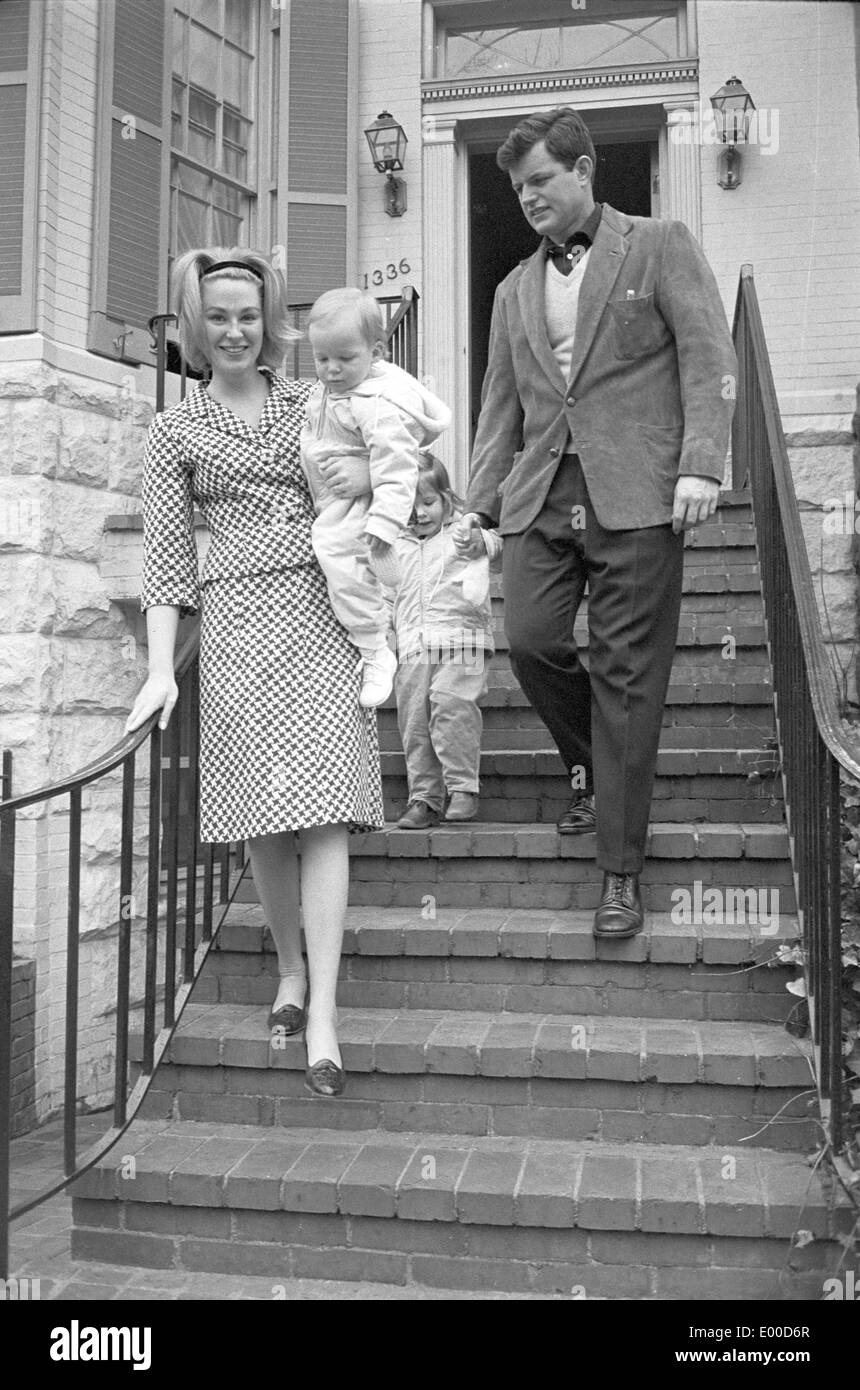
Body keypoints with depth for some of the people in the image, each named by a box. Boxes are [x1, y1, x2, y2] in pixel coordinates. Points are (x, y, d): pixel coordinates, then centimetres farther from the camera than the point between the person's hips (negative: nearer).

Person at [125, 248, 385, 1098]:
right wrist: (161, 670, -6)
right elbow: (165, 556, 3)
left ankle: (323, 1013, -6)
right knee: (263, 813, 1)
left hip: (322, 613, 1)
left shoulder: (309, 403, 13)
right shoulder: (176, 431, 8)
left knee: (323, 810, -8)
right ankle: (289, 969, 24)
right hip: (239, 620, 0)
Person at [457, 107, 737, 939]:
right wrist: (478, 501, 11)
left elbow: (709, 360, -1)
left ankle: (620, 872, 3)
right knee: (529, 641, -10)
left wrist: (701, 464, -14)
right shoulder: (514, 291, 22)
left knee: (628, 678, -5)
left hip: (634, 496, -4)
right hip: (540, 497, 5)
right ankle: (594, 769, 21)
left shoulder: (660, 247, 8)